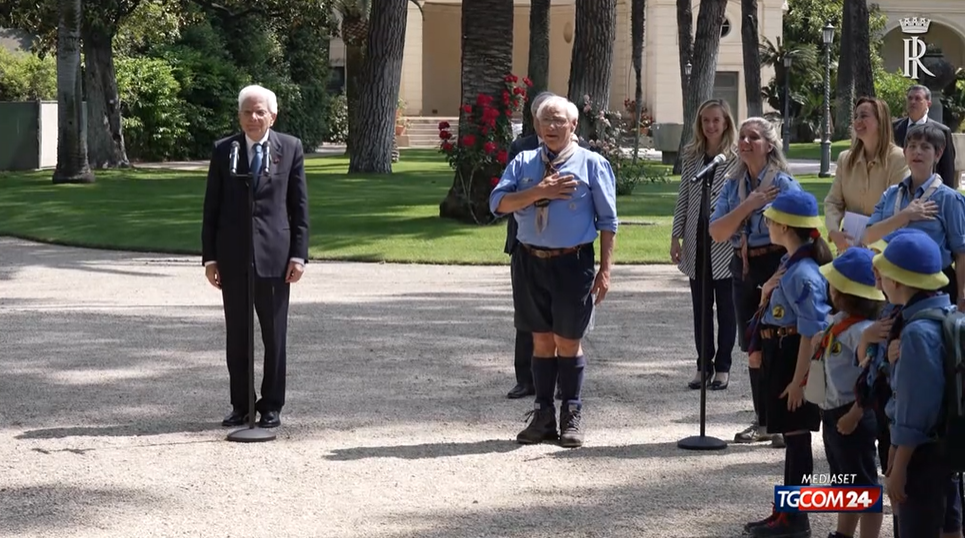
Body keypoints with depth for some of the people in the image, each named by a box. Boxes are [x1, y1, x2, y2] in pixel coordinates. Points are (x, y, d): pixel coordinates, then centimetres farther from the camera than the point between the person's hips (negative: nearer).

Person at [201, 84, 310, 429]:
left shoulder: (291, 149, 3)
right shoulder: (224, 151, 5)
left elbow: (299, 206, 3)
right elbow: (212, 207, 6)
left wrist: (299, 254, -4)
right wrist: (209, 256, 1)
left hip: (274, 255, -1)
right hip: (232, 256, 1)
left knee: (274, 336, 4)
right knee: (237, 336, 7)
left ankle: (271, 407, 13)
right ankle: (240, 406, 16)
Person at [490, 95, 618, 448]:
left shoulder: (592, 164, 0)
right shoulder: (523, 163, 9)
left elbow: (607, 220, -1)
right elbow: (498, 203, -3)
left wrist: (605, 270, -7)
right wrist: (538, 192, -16)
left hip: (573, 263, -3)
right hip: (531, 261, 3)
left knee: (568, 342, 2)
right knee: (542, 341, 10)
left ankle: (572, 418, 13)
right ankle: (544, 416, 18)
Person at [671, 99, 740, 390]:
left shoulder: (737, 158, -6)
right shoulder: (691, 156, 8)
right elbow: (683, 199, 12)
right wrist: (675, 237, 8)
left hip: (725, 243, -4)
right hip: (697, 242, 4)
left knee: (726, 308, 5)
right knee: (701, 308, 10)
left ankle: (722, 366, 13)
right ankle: (704, 364, 18)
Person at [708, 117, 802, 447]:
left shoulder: (784, 184, -7)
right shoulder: (733, 186, 8)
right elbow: (716, 232, -2)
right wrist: (748, 205, -14)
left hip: (775, 265, -6)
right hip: (743, 268, 6)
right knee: (754, 349, 10)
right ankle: (763, 421, 19)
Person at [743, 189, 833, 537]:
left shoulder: (804, 273, -22)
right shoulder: (788, 264, 9)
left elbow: (811, 332, -23)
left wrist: (799, 379, -22)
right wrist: (767, 292, 6)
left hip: (794, 358, -10)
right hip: (778, 356, 10)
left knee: (796, 437, -2)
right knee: (791, 437, 16)